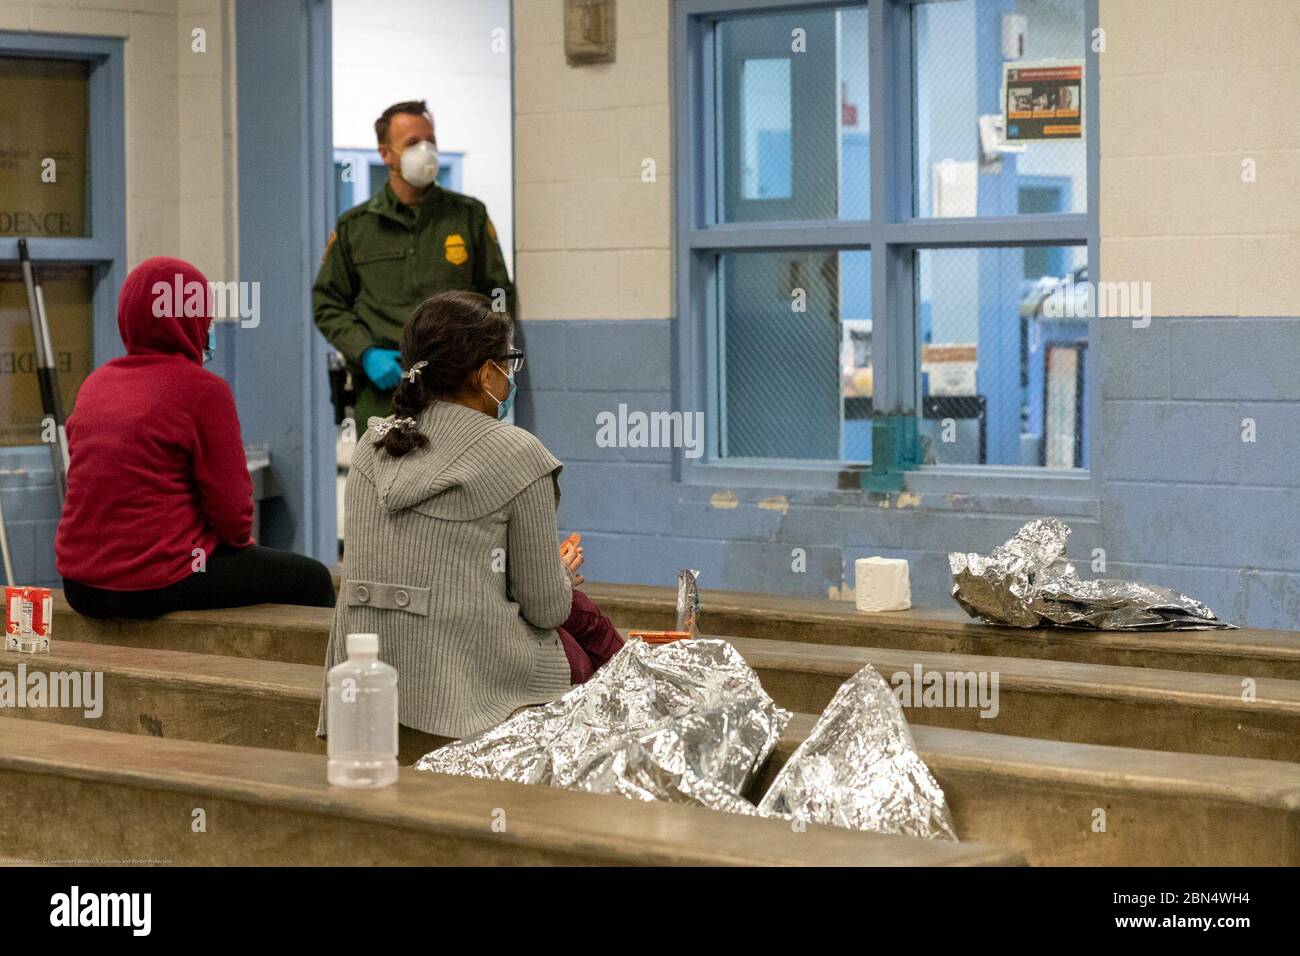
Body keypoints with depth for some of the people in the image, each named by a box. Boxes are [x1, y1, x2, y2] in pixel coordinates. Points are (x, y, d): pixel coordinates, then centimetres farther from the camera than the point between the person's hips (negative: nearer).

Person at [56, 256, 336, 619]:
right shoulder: (203, 389, -11)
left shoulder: (95, 384, 10)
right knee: (313, 580, 12)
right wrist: (241, 540, 13)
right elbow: (231, 510, -11)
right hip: (157, 584, -8)